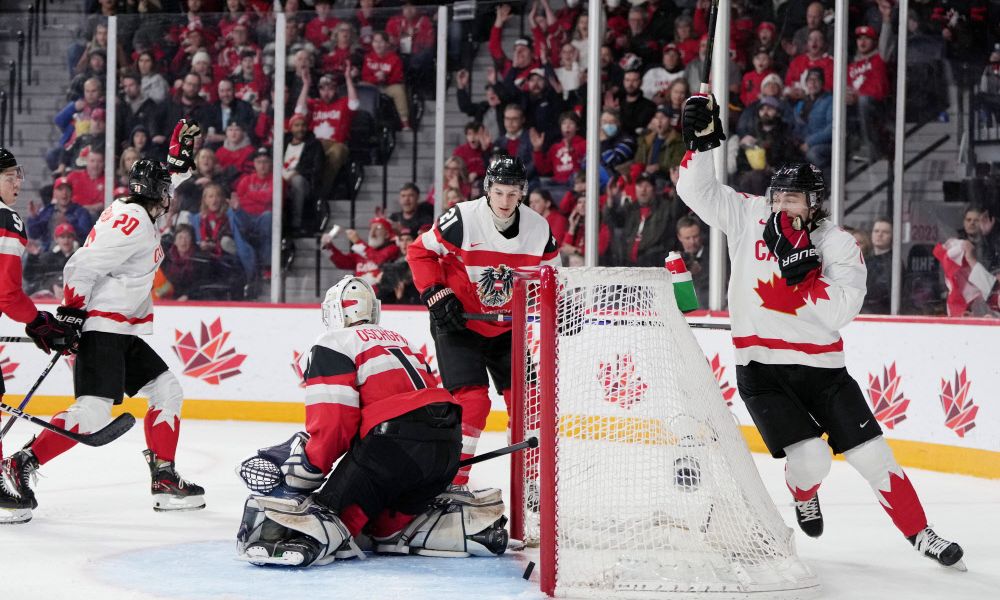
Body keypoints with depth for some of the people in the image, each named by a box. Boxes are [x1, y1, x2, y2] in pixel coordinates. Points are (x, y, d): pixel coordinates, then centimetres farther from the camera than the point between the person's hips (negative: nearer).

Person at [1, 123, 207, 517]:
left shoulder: (137, 213, 13)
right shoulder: (131, 223, -16)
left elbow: (166, 179, 36)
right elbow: (81, 268, -21)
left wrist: (181, 151, 27)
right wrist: (69, 317, -19)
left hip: (123, 331, 11)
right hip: (100, 329, -11)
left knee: (167, 390, 8)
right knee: (92, 414, -18)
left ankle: (164, 480, 8)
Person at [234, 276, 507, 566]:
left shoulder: (334, 344, 6)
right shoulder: (398, 341, 30)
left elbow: (332, 420, -6)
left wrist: (304, 471, 2)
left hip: (396, 441, -7)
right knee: (388, 520, 22)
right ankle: (473, 525, 8)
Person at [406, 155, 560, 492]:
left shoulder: (538, 228, -7)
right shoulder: (462, 218, -20)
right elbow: (419, 252, -9)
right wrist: (437, 296, -17)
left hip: (506, 327, 5)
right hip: (458, 322, -5)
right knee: (472, 400, -17)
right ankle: (453, 480, -8)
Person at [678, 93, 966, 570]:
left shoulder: (839, 245, -6)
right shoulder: (748, 218, -1)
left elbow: (839, 312, -16)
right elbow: (696, 189, -6)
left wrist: (801, 272, -26)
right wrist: (702, 138, -20)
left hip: (821, 365, 1)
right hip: (761, 366, -1)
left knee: (871, 455, -1)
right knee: (810, 460, -15)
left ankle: (921, 535, 13)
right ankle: (803, 495, 21)